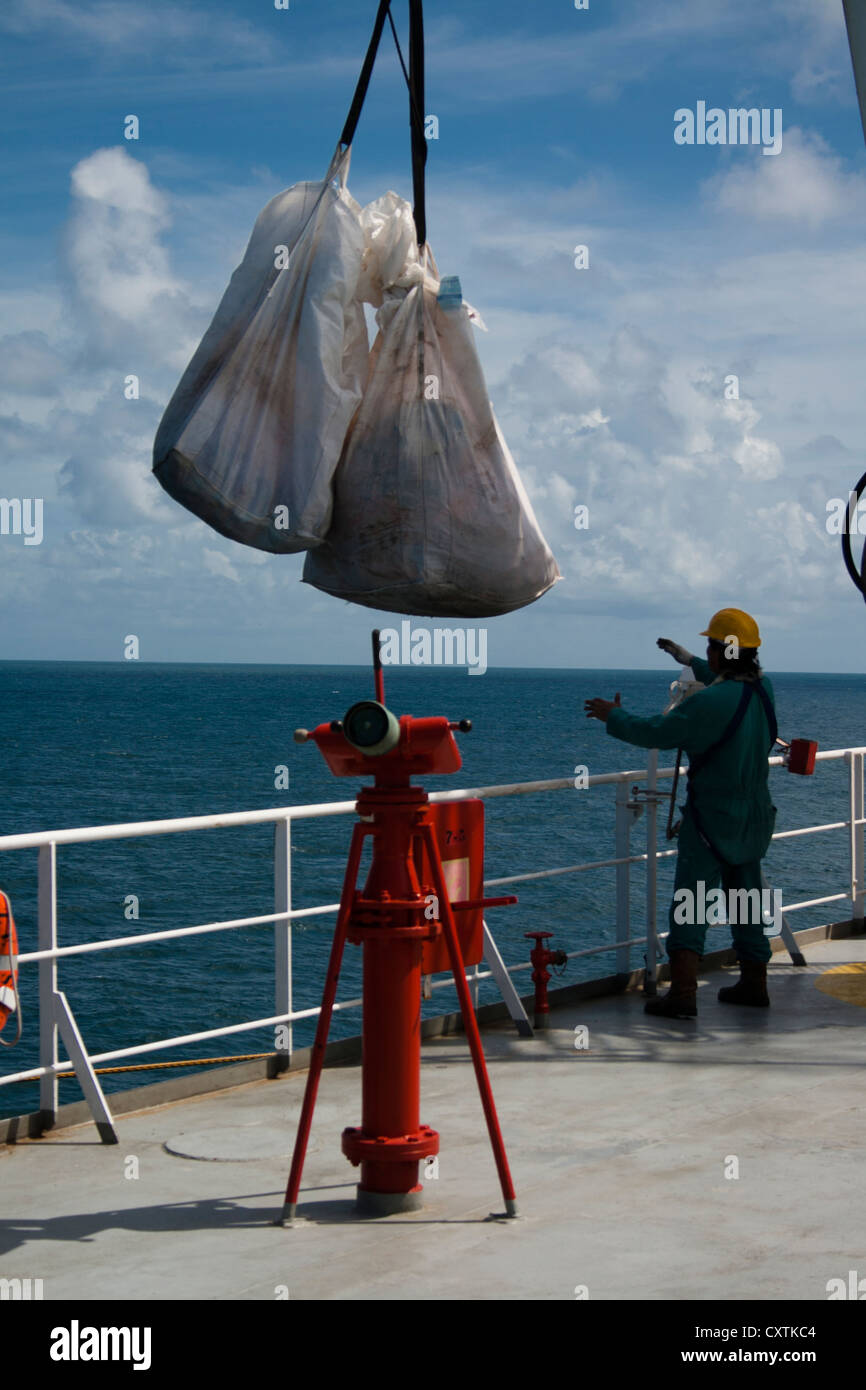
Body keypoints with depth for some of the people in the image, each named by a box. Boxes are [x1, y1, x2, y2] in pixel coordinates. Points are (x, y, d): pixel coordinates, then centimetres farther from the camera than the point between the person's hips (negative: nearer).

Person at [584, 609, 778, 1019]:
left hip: (712, 818, -8)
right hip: (754, 814, 8)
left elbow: (657, 733, -17)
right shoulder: (763, 689, 3)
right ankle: (753, 984, 25)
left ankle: (682, 993, -14)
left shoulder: (712, 702, -22)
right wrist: (689, 661, 38)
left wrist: (614, 717, 0)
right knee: (746, 899, 18)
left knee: (689, 902, -7)